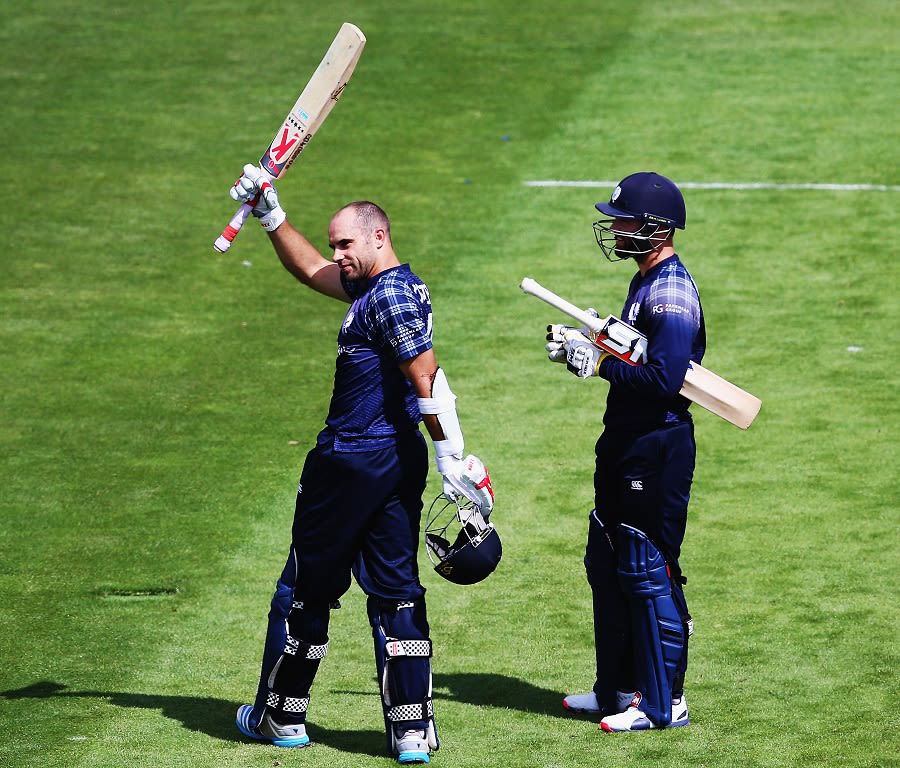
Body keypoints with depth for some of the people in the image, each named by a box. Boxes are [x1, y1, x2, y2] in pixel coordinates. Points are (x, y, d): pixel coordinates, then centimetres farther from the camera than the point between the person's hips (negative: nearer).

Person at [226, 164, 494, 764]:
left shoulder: (390, 294, -17)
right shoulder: (384, 286, 14)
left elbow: (428, 377, -23)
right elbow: (309, 270, 27)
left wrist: (452, 456, -27)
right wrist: (270, 213, 21)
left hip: (353, 462, -9)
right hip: (401, 463, 9)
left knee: (306, 587, 6)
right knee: (397, 592, 7)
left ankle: (281, 717, 18)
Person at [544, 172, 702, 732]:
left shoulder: (672, 292, -19)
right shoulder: (647, 283, 13)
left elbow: (664, 378, -28)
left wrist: (598, 362, -20)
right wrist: (581, 343, 4)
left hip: (658, 448, -11)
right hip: (626, 443, 11)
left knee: (649, 572, -4)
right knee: (608, 565, 17)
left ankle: (663, 704, 3)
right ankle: (620, 688, 28)